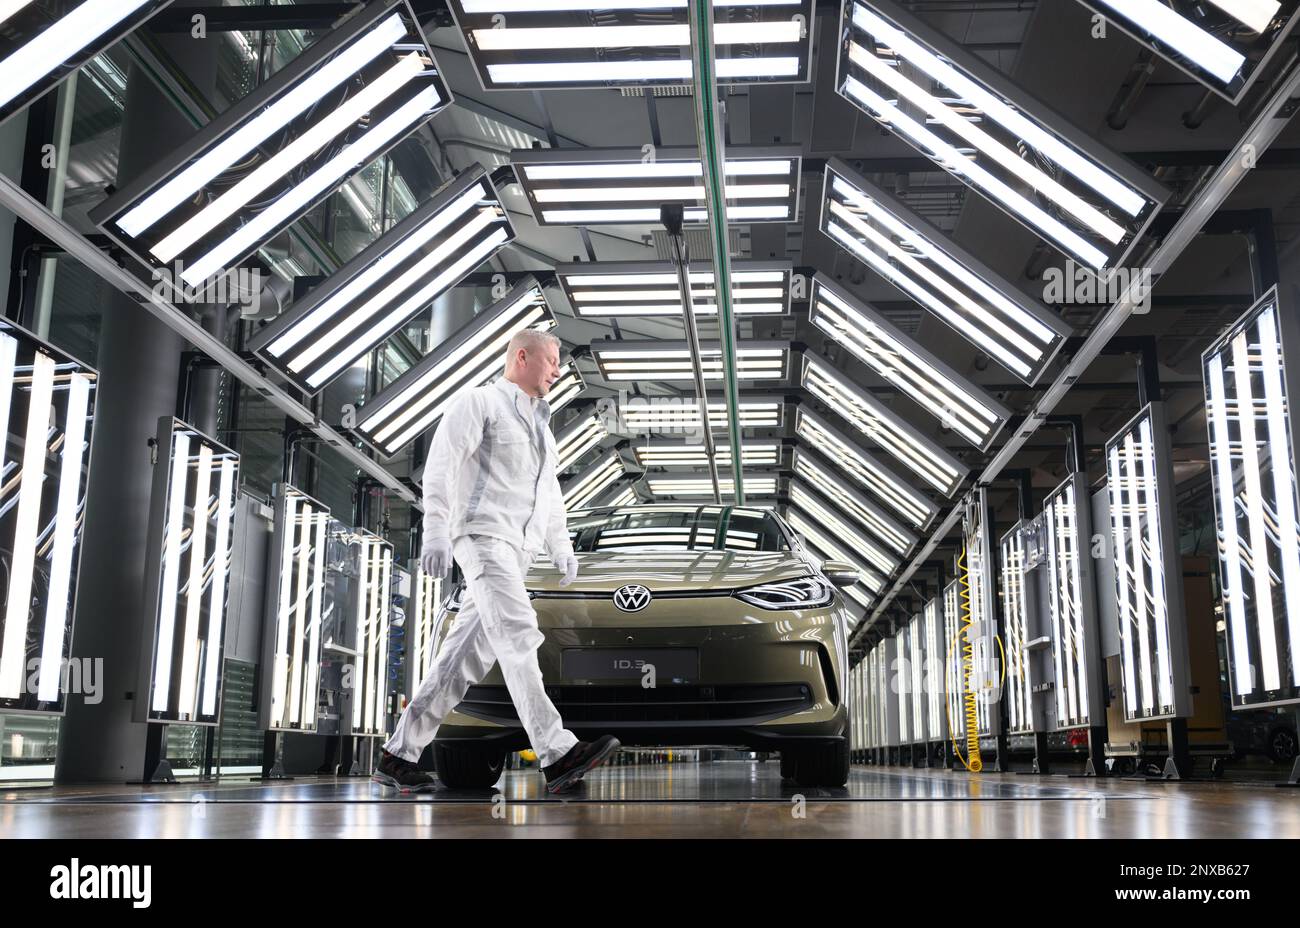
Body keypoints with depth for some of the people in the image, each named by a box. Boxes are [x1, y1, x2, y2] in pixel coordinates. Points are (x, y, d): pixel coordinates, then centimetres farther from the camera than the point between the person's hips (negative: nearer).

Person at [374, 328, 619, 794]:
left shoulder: (537, 421, 26)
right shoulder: (477, 401, 0)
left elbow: (549, 493, 31)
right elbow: (440, 465, -12)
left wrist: (562, 548, 22)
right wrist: (435, 531, -22)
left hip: (514, 549, 9)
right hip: (482, 535, -9)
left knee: (468, 655, 4)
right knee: (518, 636, -22)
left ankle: (398, 756, 10)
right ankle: (558, 755, -32)